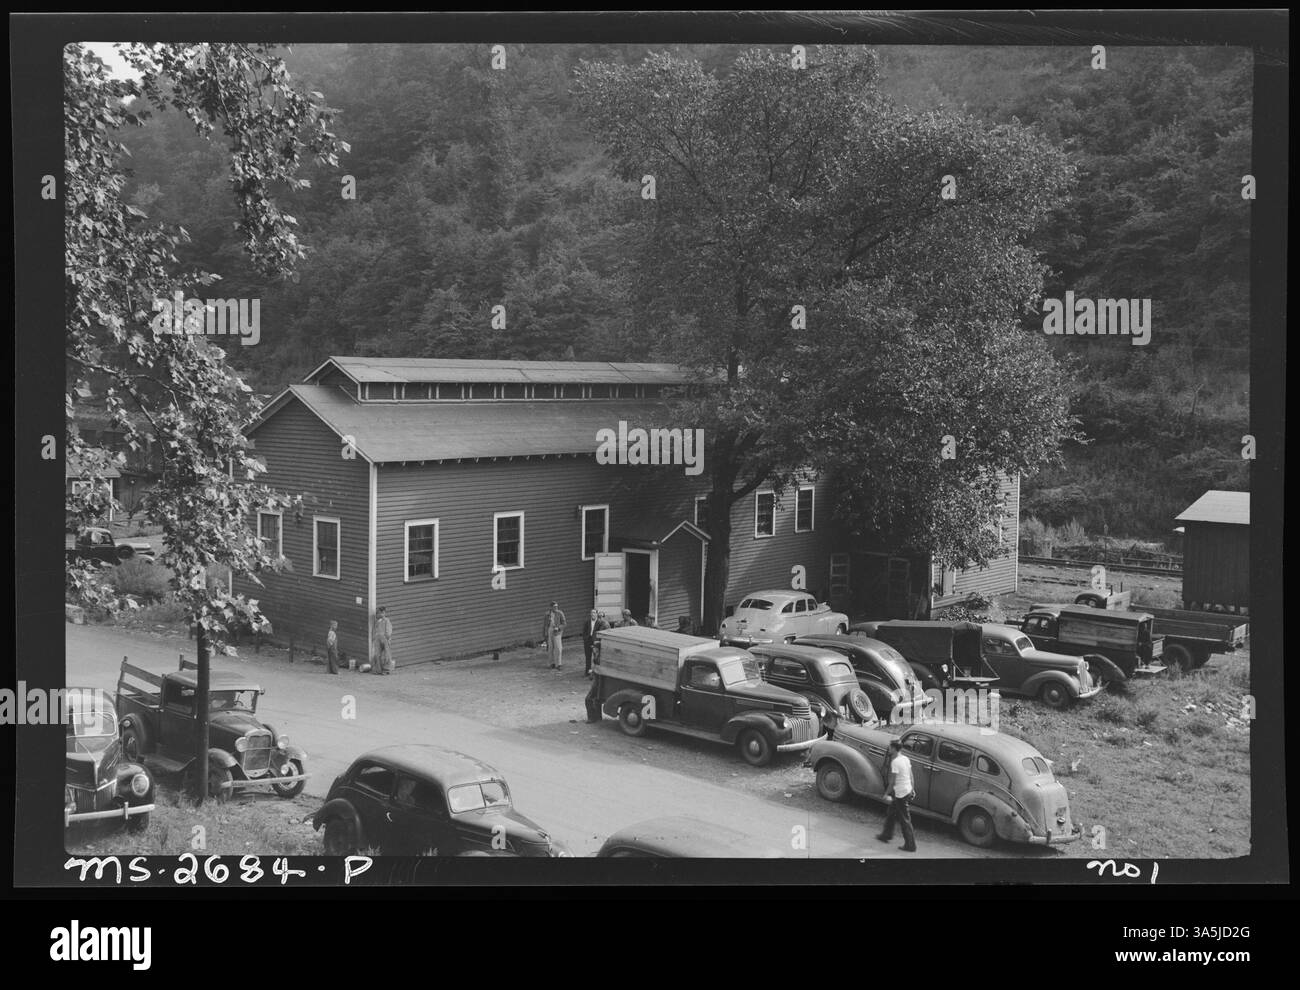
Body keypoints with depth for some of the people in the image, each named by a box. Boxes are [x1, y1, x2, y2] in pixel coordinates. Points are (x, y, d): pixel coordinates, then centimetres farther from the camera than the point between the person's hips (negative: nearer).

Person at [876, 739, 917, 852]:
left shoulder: (895, 762, -22)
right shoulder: (906, 759, 4)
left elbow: (892, 782, -19)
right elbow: (911, 776, 11)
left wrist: (886, 794, -9)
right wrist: (912, 789, 21)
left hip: (901, 795, -9)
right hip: (908, 791, 9)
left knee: (905, 821, 0)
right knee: (890, 814, 24)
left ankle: (910, 846, 5)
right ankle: (886, 835, 38)